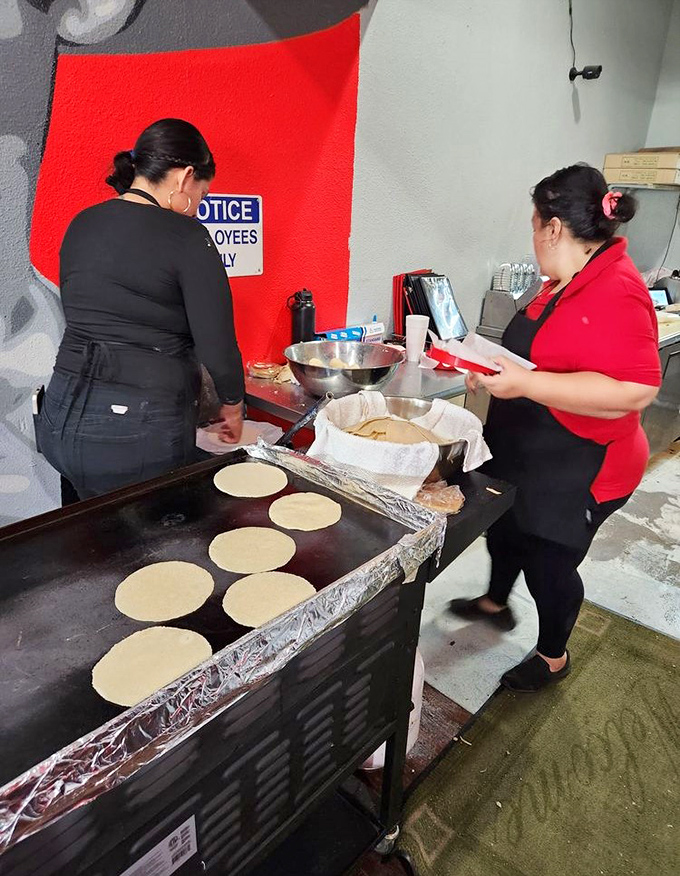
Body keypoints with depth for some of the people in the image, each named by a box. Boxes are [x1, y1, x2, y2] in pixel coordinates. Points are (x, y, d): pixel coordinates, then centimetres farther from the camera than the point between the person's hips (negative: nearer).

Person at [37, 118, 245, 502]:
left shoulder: (82, 224, 9)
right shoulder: (186, 237, -11)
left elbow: (80, 315, 16)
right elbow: (217, 345, -12)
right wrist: (233, 405, 6)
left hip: (62, 416, 7)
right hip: (140, 432, -7)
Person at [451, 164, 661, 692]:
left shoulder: (615, 294, -26)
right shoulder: (570, 282, 4)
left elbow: (633, 390, -34)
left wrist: (525, 383, -34)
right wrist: (500, 370, 7)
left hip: (575, 472, -9)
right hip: (526, 454, 9)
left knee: (549, 563, 10)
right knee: (504, 529, 25)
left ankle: (553, 657, 38)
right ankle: (496, 603, 53)